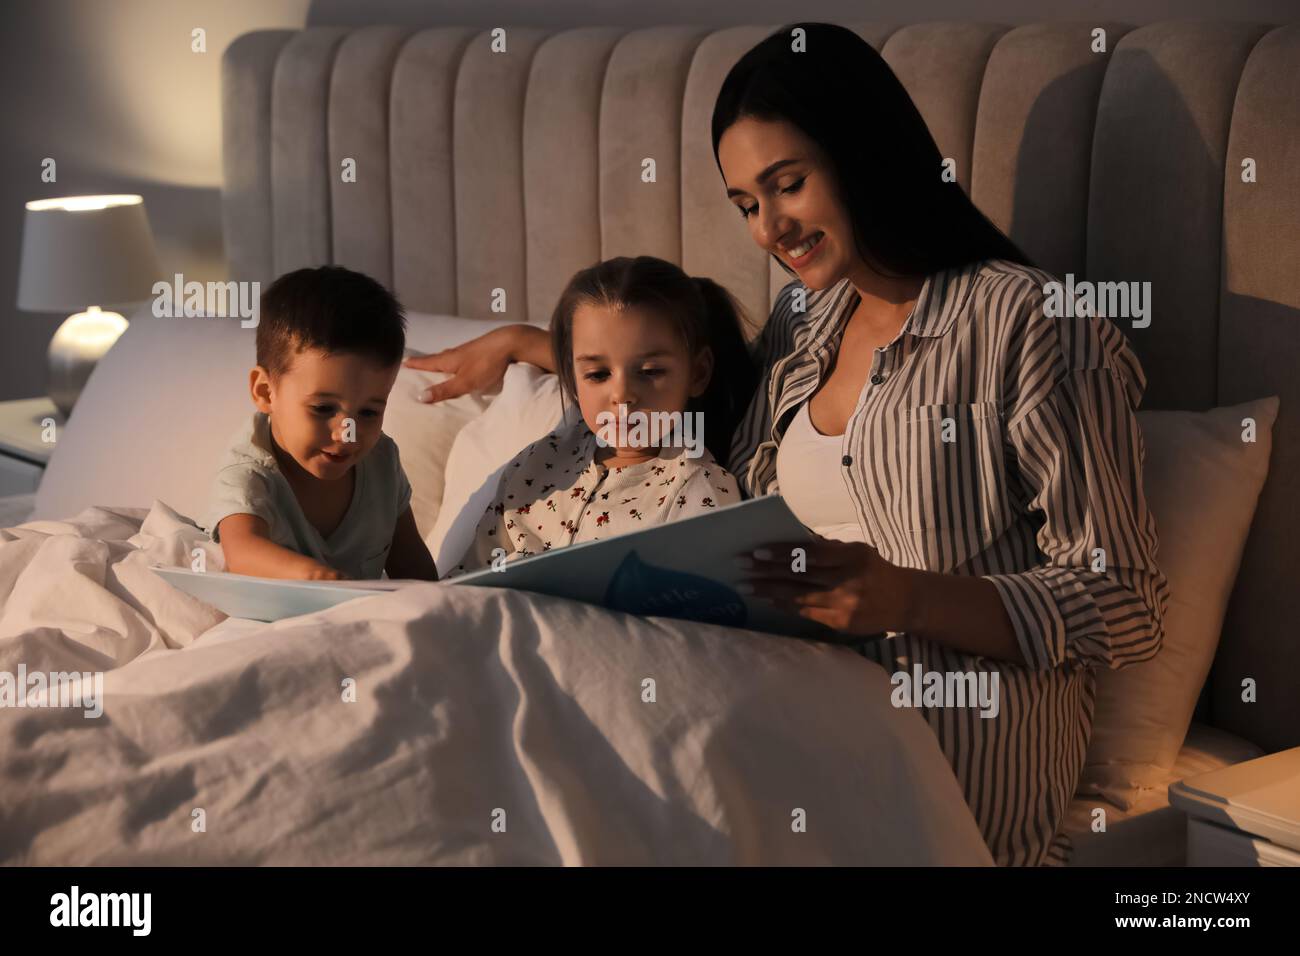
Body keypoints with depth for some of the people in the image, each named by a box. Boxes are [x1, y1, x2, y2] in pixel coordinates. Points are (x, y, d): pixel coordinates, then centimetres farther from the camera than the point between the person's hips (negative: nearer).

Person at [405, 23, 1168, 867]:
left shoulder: (1029, 324, -5)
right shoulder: (807, 320, 18)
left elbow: (1127, 609, -8)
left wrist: (907, 596, -23)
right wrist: (528, 344, 35)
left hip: (960, 736, -6)